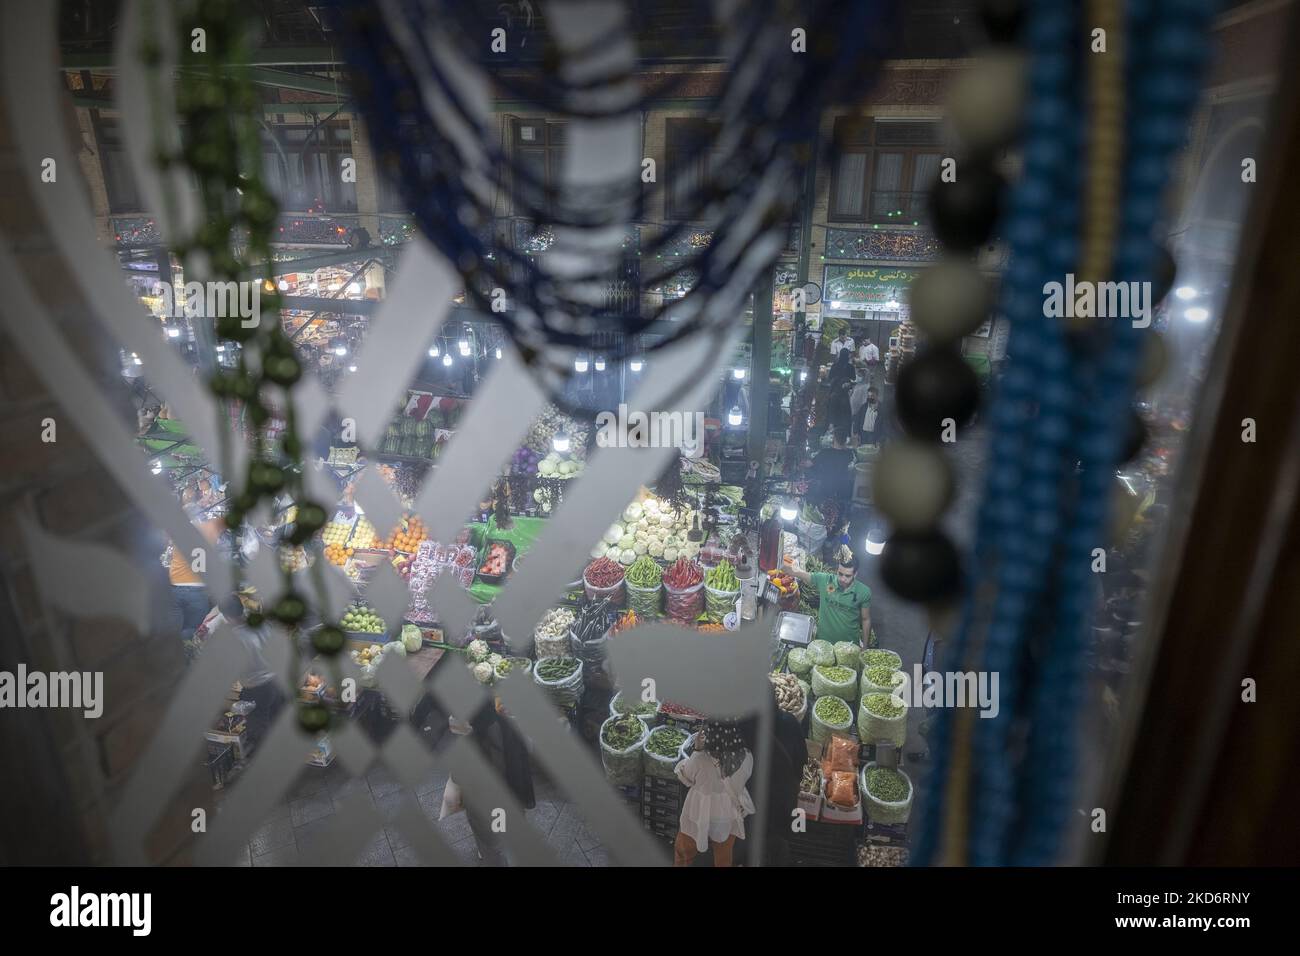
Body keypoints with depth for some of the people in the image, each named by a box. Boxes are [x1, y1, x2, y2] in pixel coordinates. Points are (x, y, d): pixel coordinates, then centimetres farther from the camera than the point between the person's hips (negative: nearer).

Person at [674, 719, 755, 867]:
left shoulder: (700, 759, -31)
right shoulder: (747, 757, -20)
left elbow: (685, 776, -10)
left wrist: (697, 750, -8)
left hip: (701, 815, -3)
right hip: (730, 815, 3)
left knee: (684, 849, 25)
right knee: (724, 858, 27)